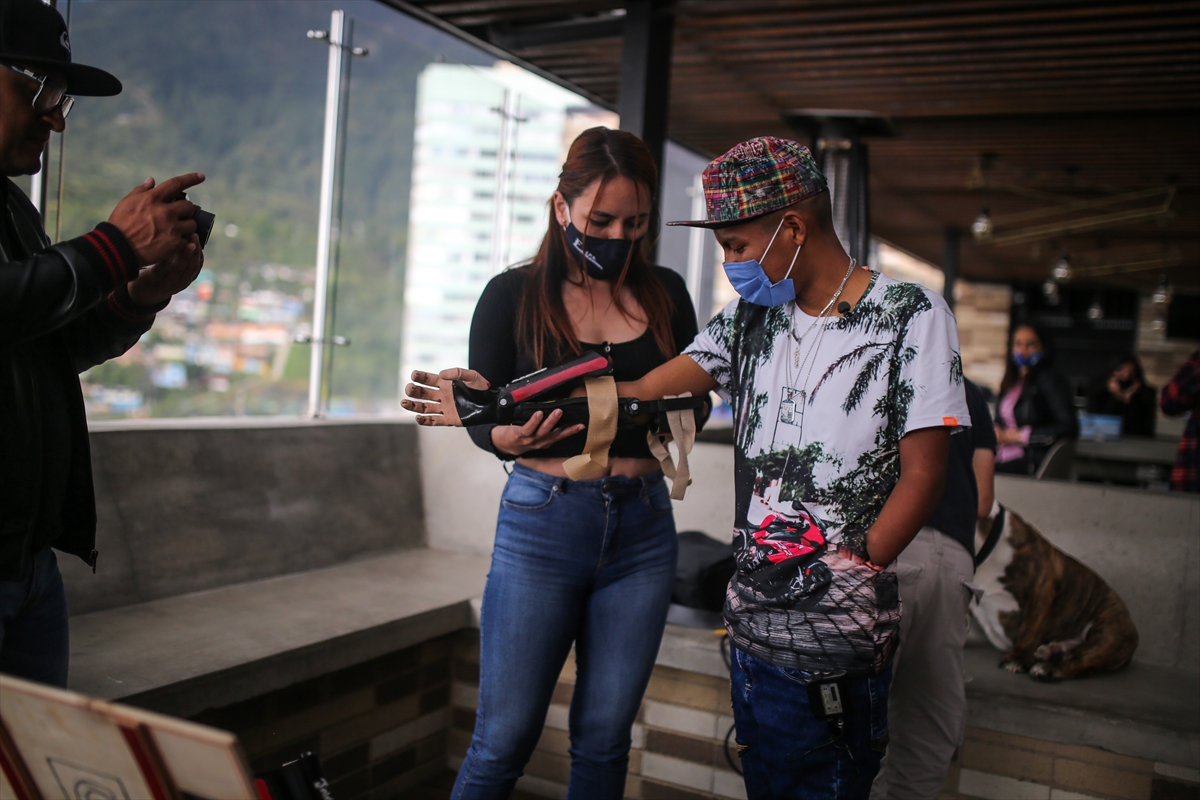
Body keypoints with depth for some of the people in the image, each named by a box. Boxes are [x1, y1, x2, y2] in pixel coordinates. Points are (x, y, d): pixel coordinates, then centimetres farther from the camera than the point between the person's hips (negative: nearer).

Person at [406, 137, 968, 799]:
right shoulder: (751, 319, 9)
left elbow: (922, 475, -9)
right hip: (750, 624, 5)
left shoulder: (910, 317, -6)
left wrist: (851, 573, -15)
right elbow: (642, 392, 2)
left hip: (841, 644, -4)